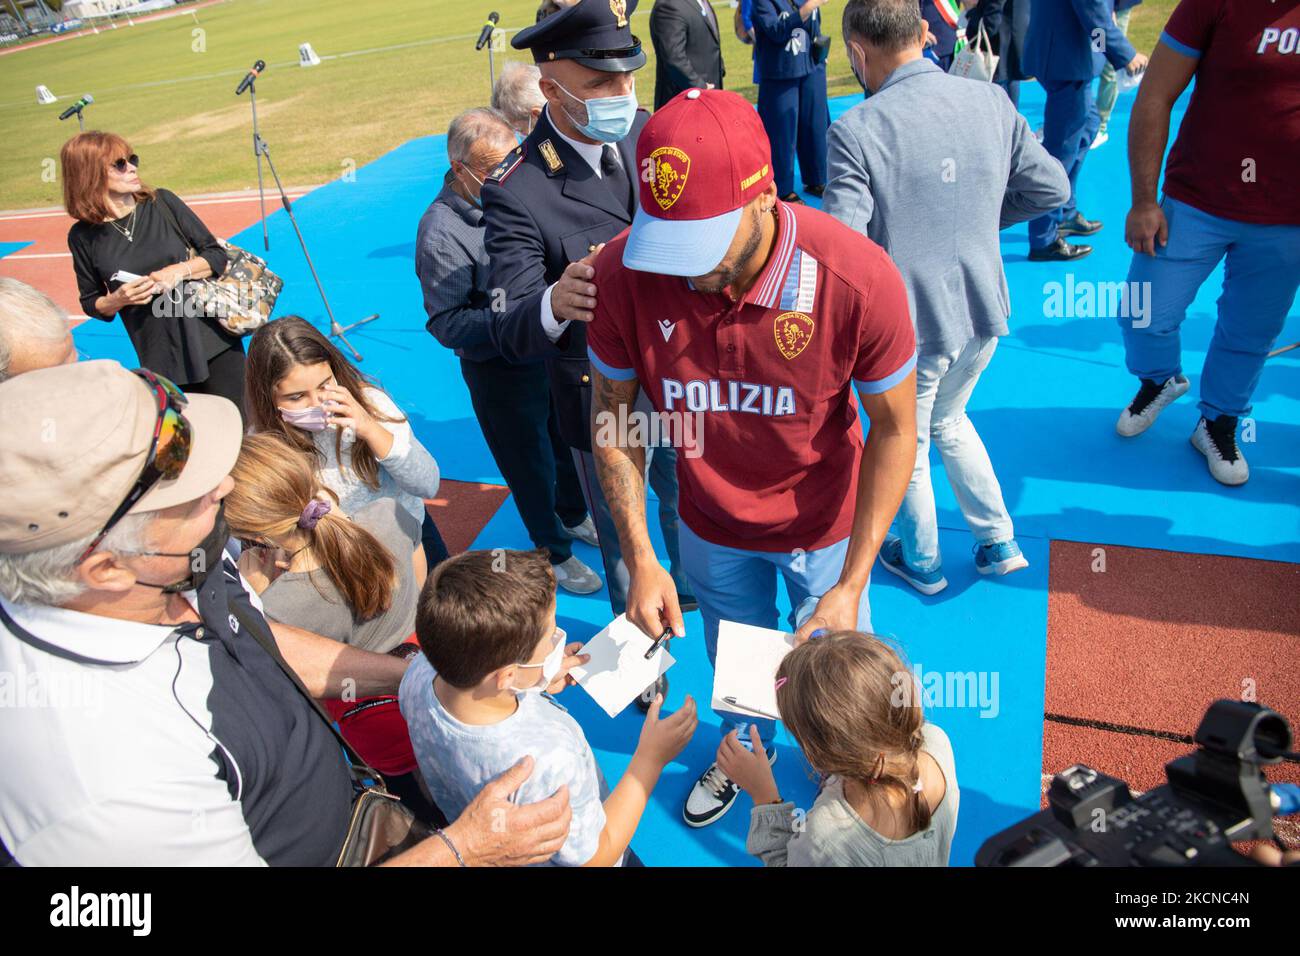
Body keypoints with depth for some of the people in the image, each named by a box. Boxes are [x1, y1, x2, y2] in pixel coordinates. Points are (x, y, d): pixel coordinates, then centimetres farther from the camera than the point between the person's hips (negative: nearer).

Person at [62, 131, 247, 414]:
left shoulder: (163, 203, -1)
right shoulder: (83, 236, -1)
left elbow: (217, 255, 2)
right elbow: (91, 304, 10)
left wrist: (180, 271, -15)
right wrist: (117, 300, -11)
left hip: (212, 338, 0)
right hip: (159, 358, 0)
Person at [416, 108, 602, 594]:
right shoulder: (441, 233, -23)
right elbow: (447, 324, -25)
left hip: (550, 350, 6)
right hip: (500, 370, -6)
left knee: (569, 442, 25)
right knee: (532, 465, 13)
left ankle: (573, 517, 54)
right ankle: (554, 552, 38)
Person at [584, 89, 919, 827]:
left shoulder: (859, 279, -31)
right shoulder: (625, 272, -25)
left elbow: (895, 429, -18)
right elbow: (613, 415, -11)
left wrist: (851, 584, -21)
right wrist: (640, 557, -15)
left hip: (826, 525, -2)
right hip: (711, 525, 2)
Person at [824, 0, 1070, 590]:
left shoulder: (856, 130, -21)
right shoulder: (993, 103, -3)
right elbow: (1052, 189, 6)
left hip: (911, 324, -5)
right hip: (985, 311, 6)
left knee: (906, 446, 18)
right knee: (949, 421, 30)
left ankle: (921, 564, 39)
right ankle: (999, 543, 38)